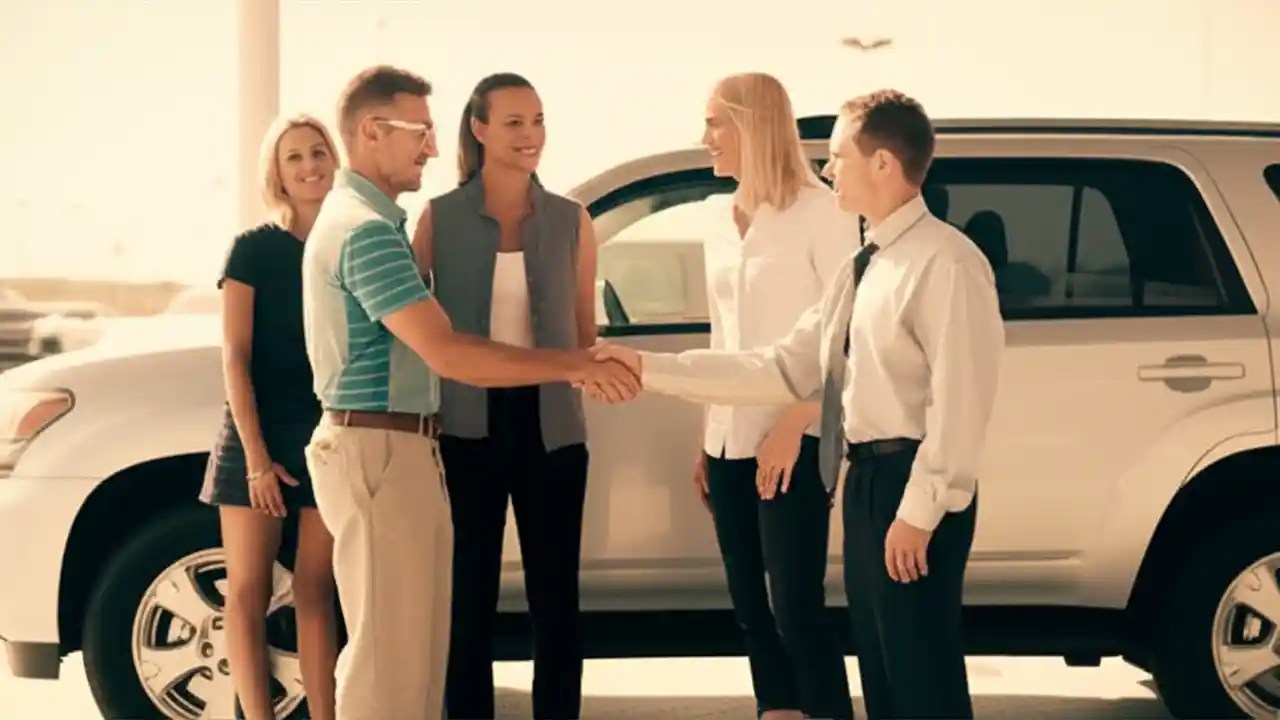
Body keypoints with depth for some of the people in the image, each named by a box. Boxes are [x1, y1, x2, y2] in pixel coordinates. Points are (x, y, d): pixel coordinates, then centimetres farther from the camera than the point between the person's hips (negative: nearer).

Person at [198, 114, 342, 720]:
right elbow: (234, 359, -7)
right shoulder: (254, 249, -2)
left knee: (316, 591, 6)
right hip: (260, 434, -3)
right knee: (248, 592, -1)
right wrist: (257, 457, -14)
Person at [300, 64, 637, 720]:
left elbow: (423, 344, 18)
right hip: (377, 451, -11)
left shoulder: (364, 218, 17)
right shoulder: (366, 229, -17)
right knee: (389, 651, -7)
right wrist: (571, 366, -22)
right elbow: (445, 352, -24)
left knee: (409, 646, 13)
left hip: (397, 450, 11)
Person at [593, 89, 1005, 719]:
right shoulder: (866, 266, 16)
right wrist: (651, 369, 8)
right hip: (867, 480, 10)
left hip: (913, 484, -10)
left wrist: (920, 509, -21)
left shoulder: (944, 261, -13)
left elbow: (960, 400, -19)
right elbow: (786, 368, 12)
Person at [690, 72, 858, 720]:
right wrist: (705, 439, 15)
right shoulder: (721, 216, 13)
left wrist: (793, 426, -18)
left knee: (797, 609, -10)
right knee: (750, 606, 9)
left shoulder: (819, 211, -9)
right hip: (731, 442, 7)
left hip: (792, 441, -7)